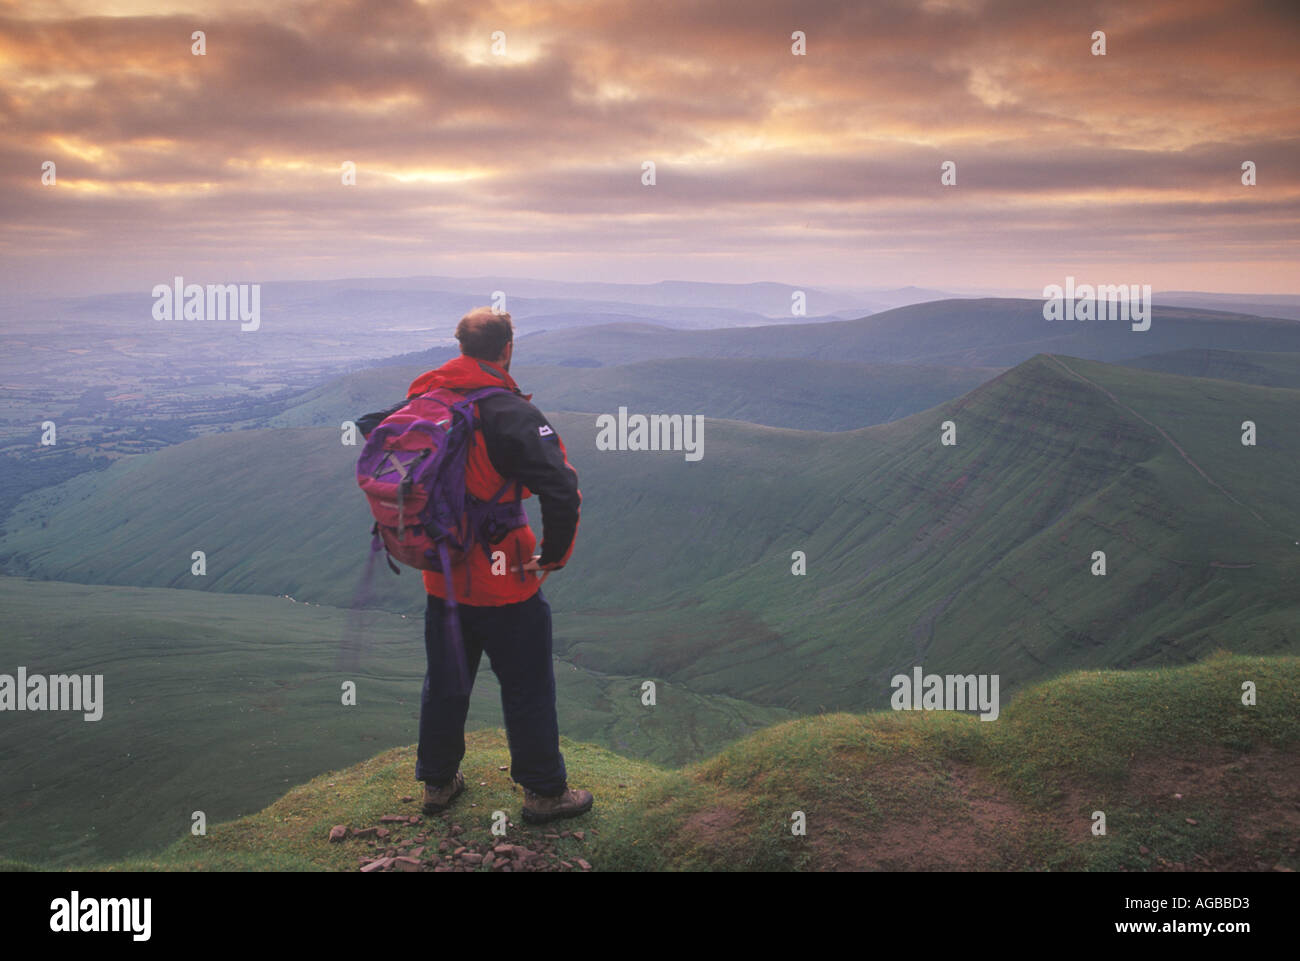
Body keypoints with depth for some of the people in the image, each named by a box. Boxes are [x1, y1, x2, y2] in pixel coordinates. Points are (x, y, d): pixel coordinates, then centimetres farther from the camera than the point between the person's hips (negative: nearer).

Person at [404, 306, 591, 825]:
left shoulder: (421, 398, 1)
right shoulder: (510, 412, -21)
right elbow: (562, 489, -29)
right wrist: (554, 554, -14)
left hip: (440, 576, 6)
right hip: (503, 582, -6)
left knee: (444, 681, 21)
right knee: (527, 686, 9)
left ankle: (437, 782, 36)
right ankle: (545, 792, 22)